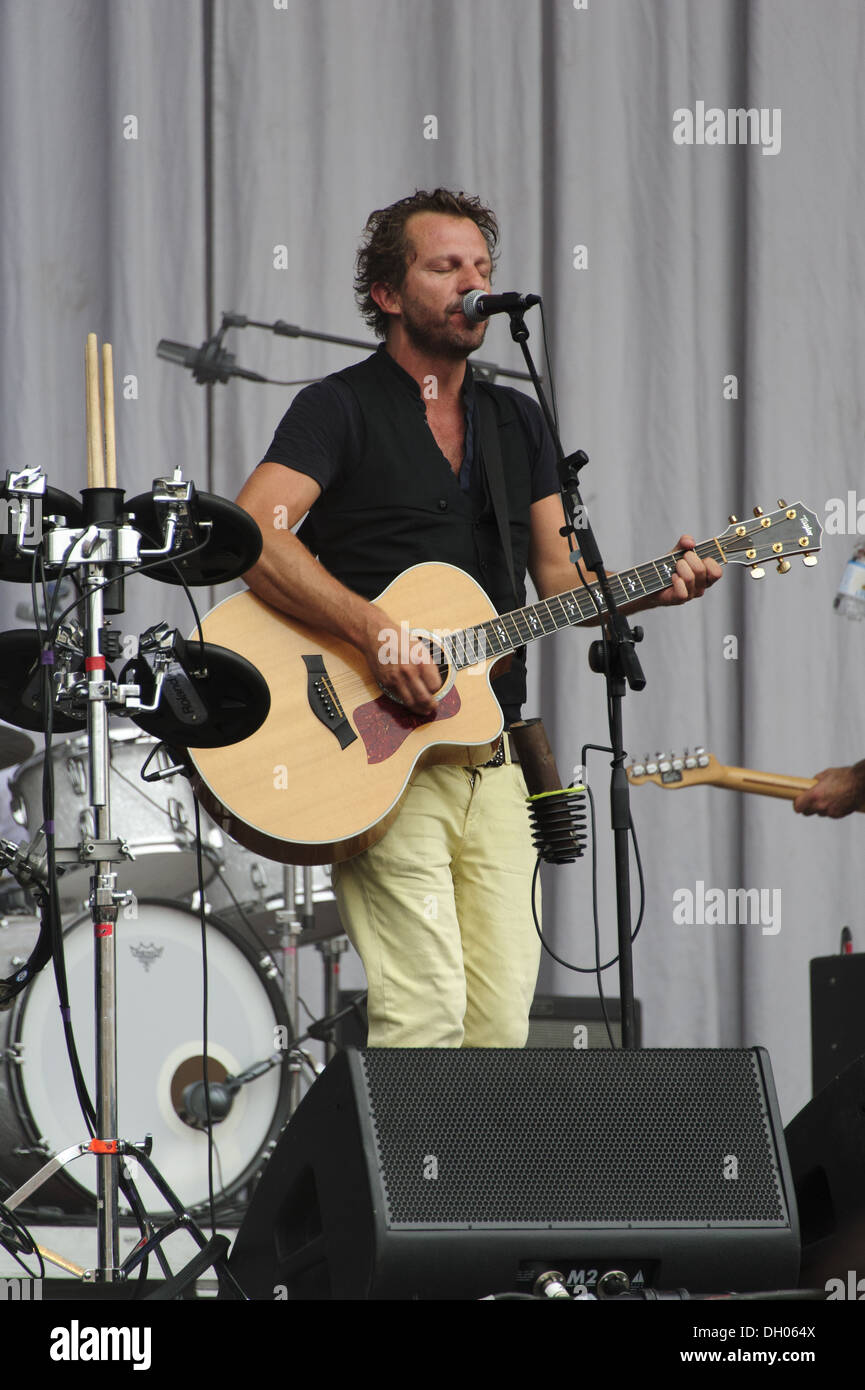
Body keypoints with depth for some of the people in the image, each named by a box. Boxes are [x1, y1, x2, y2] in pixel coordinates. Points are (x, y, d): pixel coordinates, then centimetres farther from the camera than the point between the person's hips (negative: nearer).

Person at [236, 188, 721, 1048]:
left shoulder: (517, 422, 19)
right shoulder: (340, 409, -1)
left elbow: (560, 578, 16)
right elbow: (252, 535, -15)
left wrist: (649, 588, -5)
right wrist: (376, 631, -24)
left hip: (490, 751, 6)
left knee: (500, 1027, 0)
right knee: (424, 1017, -17)